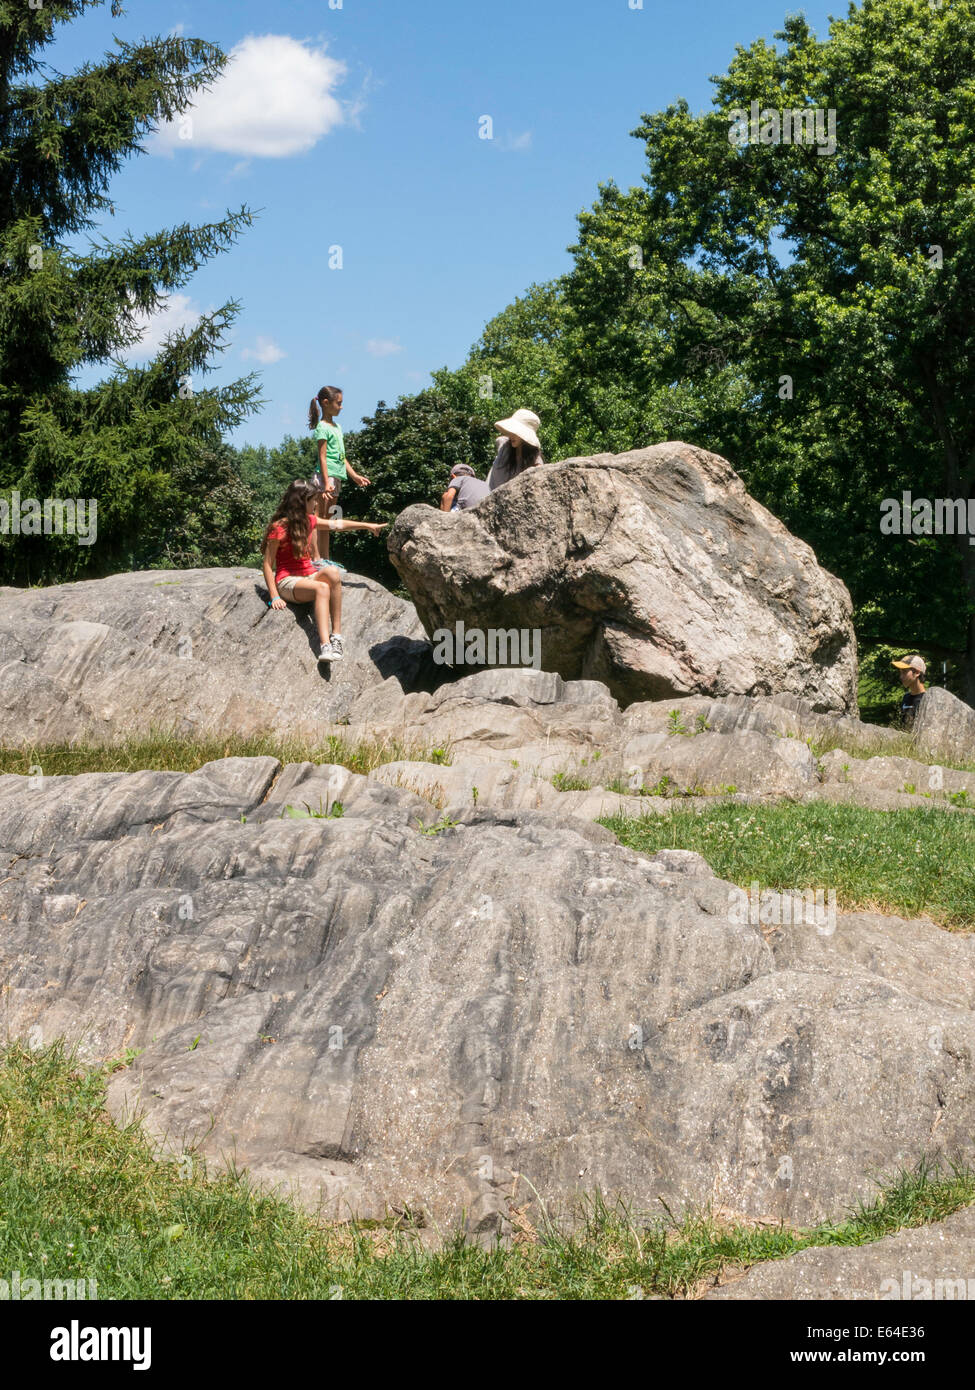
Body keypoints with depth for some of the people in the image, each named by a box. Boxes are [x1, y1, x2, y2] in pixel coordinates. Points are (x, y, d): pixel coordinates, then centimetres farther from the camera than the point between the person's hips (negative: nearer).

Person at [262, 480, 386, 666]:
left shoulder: (309, 521, 11)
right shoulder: (279, 527, -11)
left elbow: (336, 524, 26)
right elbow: (268, 565, -10)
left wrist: (369, 525, 31)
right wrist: (274, 597, -18)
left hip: (309, 576, 6)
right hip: (288, 581, -6)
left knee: (332, 571, -29)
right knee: (322, 588, -36)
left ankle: (336, 635, -33)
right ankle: (325, 645, -50)